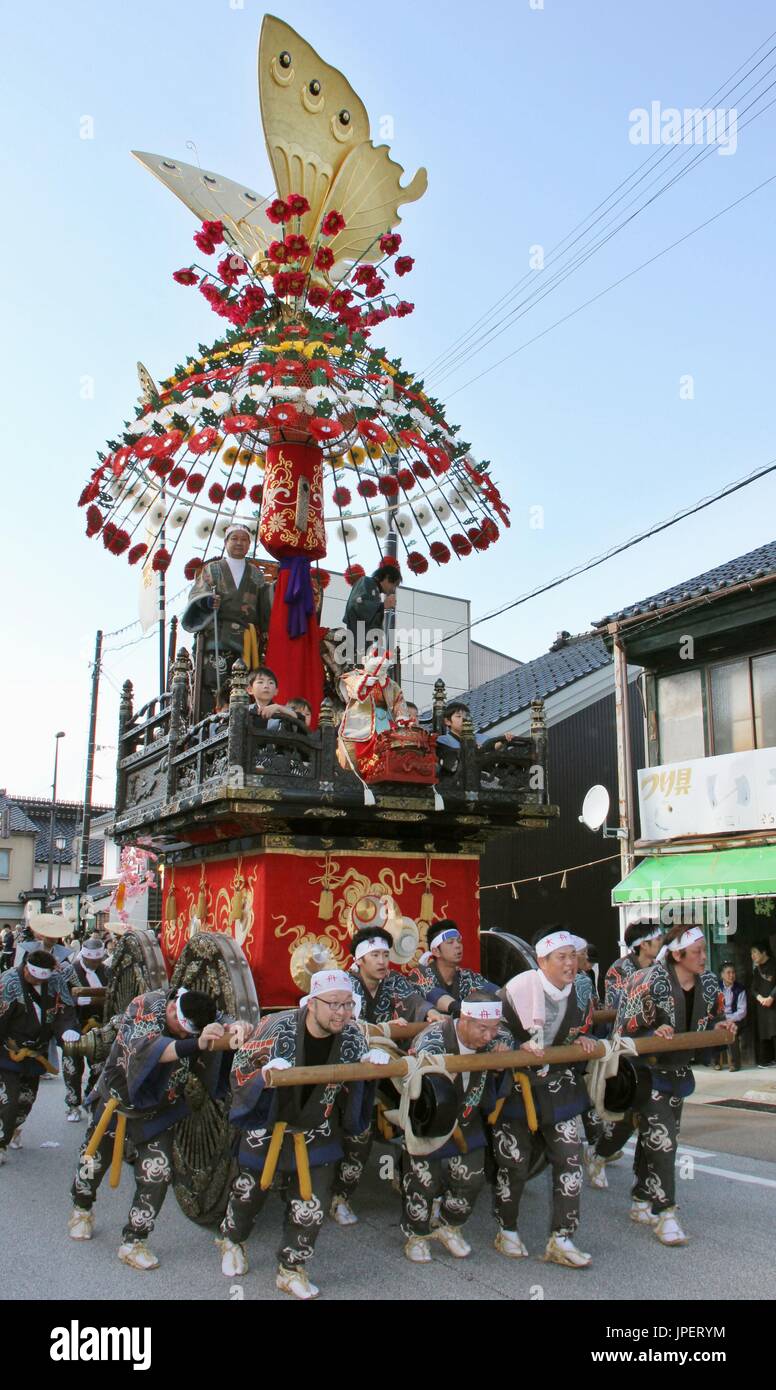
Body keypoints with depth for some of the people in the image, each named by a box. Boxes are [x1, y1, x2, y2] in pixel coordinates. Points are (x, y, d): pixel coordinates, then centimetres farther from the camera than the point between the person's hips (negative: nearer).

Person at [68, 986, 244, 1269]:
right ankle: (81, 1209, 48)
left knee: (157, 1174, -7)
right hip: (117, 1097, -2)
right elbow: (147, 1049, -48)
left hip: (159, 1110, 2)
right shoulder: (145, 1007, -32)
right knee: (93, 1159, 17)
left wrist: (235, 1028, -58)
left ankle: (133, 1242, 13)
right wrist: (197, 1044, -64)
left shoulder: (202, 1017, -19)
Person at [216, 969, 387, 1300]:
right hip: (265, 1126, -2)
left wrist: (375, 1063, -22)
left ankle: (291, 1270, 28)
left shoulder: (353, 1037, -18)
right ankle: (232, 1242, 49)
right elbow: (239, 1071, -17)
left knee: (307, 1207, 3)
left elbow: (360, 1083, 0)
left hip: (313, 1133, 2)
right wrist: (265, 1074, -38)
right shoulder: (276, 1028, -29)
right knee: (250, 1192, 18)